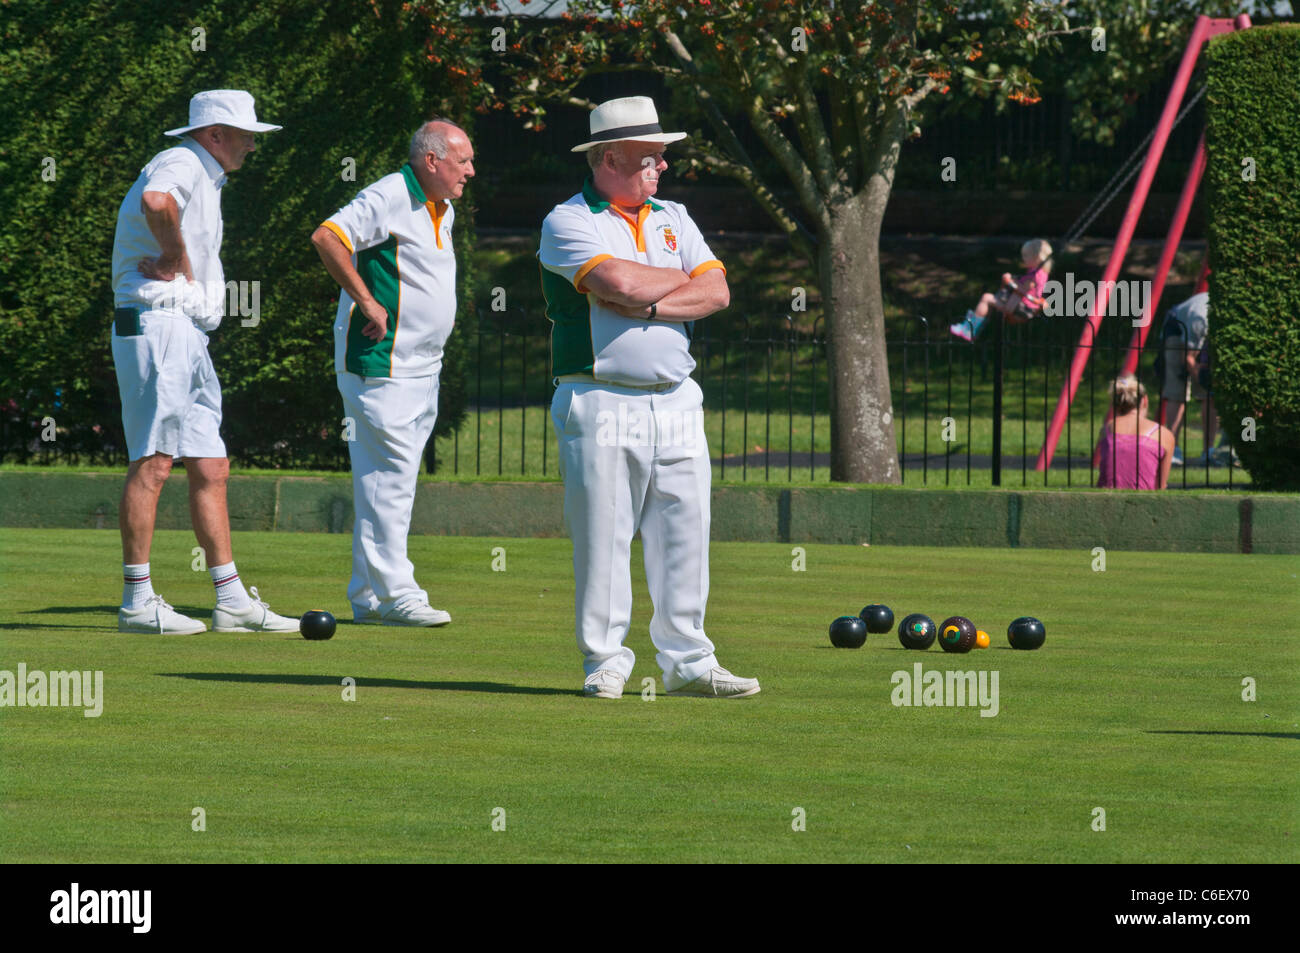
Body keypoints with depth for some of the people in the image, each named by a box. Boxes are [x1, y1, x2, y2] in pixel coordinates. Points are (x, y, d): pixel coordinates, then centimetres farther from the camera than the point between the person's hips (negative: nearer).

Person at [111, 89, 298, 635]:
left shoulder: (206, 182, 25)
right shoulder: (180, 165, -9)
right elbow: (156, 202, -33)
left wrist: (179, 263, -2)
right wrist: (180, 259, -17)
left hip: (190, 334, 11)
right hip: (157, 323, -11)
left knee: (210, 470, 9)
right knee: (152, 462, -11)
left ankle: (232, 601, 11)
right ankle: (137, 602, -11)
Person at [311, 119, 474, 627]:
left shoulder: (442, 211, 16)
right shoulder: (389, 198, -14)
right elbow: (327, 237, -26)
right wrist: (368, 302, -24)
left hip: (423, 370, 10)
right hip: (382, 368, -10)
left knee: (390, 484, 11)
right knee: (390, 479, -10)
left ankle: (369, 597, 15)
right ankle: (394, 593, -10)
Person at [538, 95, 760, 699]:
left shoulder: (673, 219, 16)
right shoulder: (568, 224, -3)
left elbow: (716, 292, 4)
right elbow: (617, 280, -19)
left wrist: (650, 306, -11)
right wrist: (681, 279, -1)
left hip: (677, 400, 6)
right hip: (601, 403, -6)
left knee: (685, 534, 4)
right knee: (602, 536, -4)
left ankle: (687, 662, 10)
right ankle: (605, 662, 3)